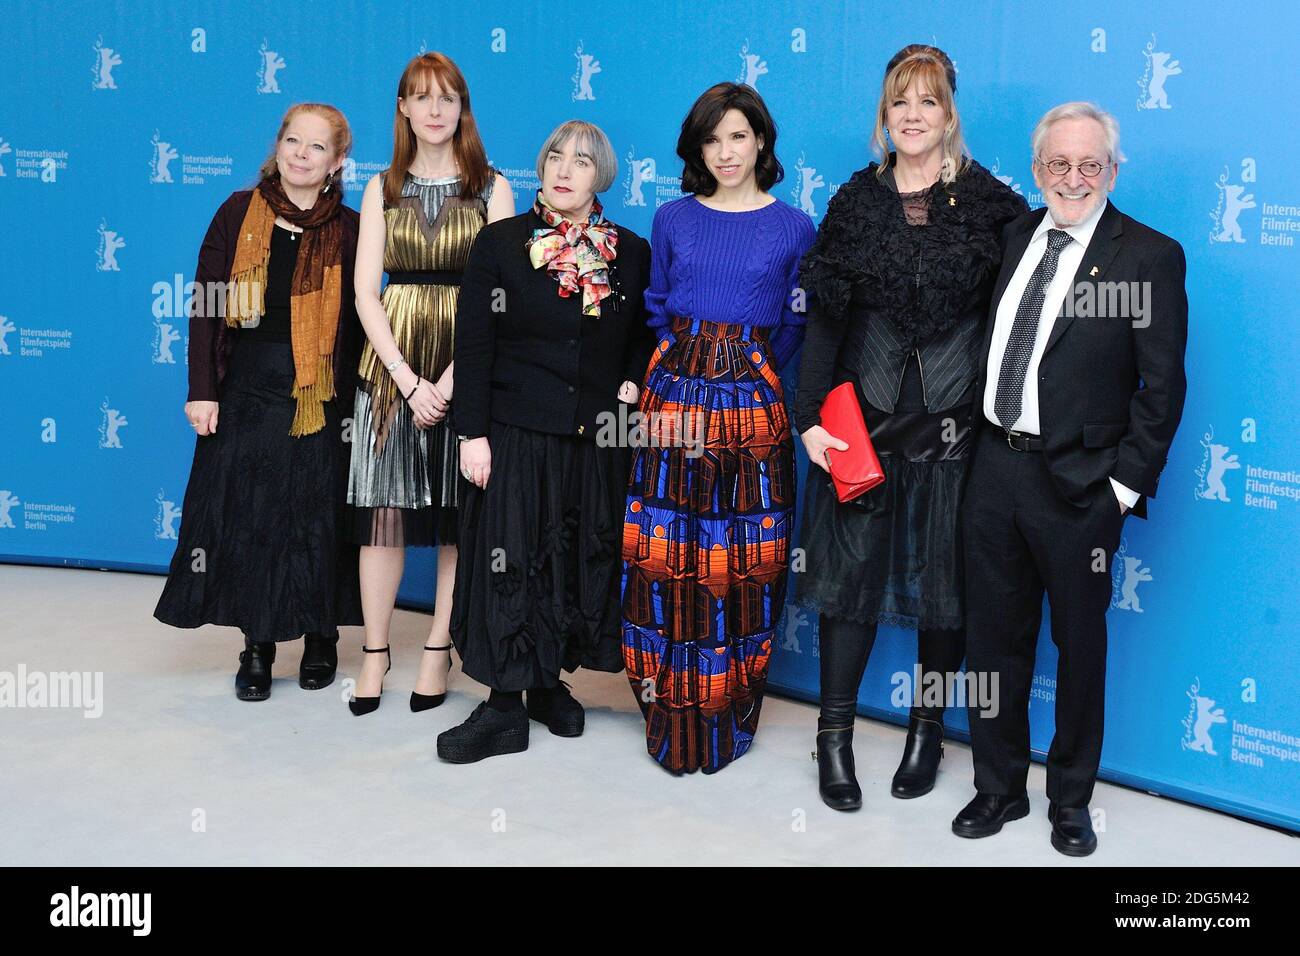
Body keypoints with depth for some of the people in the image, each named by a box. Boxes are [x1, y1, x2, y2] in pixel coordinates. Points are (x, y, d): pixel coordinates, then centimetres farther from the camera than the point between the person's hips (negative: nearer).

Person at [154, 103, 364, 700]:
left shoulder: (347, 230, 1)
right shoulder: (239, 213, 1)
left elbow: (355, 322, 2)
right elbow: (206, 306, 0)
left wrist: (352, 402, -1)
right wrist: (202, 391, -5)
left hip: (321, 399, 0)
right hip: (247, 392, 1)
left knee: (318, 519, 6)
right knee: (246, 516, 4)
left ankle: (320, 638, 23)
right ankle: (257, 644, 18)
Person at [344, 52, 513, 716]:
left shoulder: (491, 188, 4)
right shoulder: (383, 189, 10)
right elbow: (366, 291, 3)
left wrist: (451, 379, -13)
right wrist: (407, 379, -10)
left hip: (467, 365, -1)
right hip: (392, 363, 1)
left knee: (459, 512, 3)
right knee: (383, 507, 0)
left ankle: (438, 651, 15)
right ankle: (375, 651, 11)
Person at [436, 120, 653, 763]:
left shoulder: (631, 253, 6)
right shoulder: (501, 242, 0)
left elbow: (648, 335, 15)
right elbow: (474, 344, -4)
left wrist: (631, 384, -4)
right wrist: (473, 433, -9)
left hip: (597, 440, 3)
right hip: (516, 436, -2)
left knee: (585, 562, 9)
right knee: (510, 559, -1)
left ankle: (552, 682, 27)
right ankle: (505, 708, 7)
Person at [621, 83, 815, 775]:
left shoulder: (794, 229, 3)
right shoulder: (673, 220, 9)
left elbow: (794, 329, 9)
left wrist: (749, 372, 5)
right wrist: (687, 365, 10)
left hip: (751, 402, -1)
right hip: (673, 396, 2)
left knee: (740, 563, 2)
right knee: (664, 556, 0)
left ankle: (727, 716, 17)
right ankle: (672, 716, 15)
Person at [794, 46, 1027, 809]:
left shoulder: (988, 202, -1)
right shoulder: (857, 200, 4)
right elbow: (823, 315, 0)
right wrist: (811, 417, -7)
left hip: (955, 422, -1)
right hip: (864, 418, 1)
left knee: (944, 575, 9)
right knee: (851, 568, 5)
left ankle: (928, 728, 26)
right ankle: (835, 737, 17)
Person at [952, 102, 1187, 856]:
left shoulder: (1150, 256, -8)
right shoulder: (1014, 236, 8)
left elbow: (1163, 385, -9)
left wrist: (1127, 484, -11)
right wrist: (983, 435, 5)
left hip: (1080, 482, -4)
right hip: (997, 466, 5)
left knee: (1080, 645, 10)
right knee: (996, 637, 13)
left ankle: (1071, 800, 28)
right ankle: (1000, 788, 30)